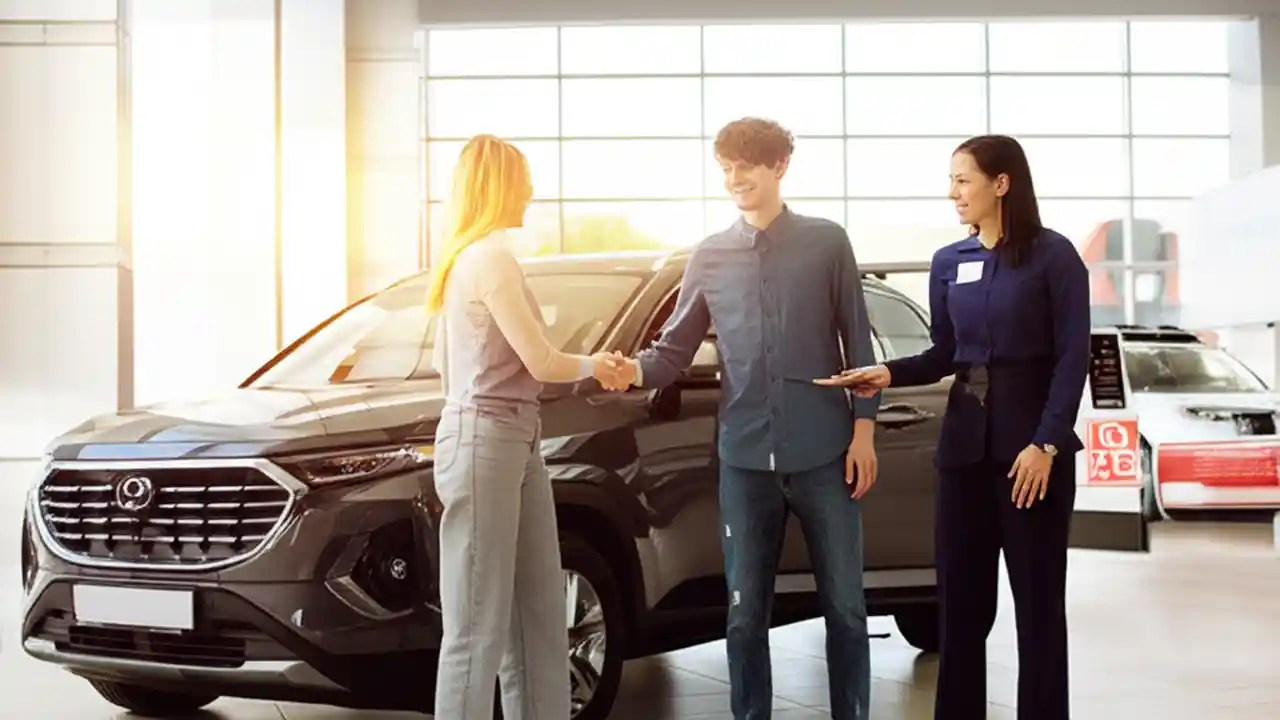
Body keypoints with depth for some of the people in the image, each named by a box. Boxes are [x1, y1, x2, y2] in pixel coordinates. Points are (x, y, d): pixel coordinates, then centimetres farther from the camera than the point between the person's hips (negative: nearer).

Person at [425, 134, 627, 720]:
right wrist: (593, 366, 8)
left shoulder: (465, 257, 16)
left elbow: (445, 364, 22)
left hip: (514, 442, 10)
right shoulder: (492, 257, -13)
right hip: (486, 442, -10)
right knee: (479, 628, -6)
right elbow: (541, 363, -12)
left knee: (539, 619, 11)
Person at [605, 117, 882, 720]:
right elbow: (675, 351, 5)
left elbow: (857, 344, 3)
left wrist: (863, 429, -2)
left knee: (844, 606, 7)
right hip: (746, 457, 2)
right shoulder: (709, 257, 6)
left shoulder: (827, 243, 1)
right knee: (745, 614, 8)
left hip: (823, 452, -2)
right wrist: (636, 370, -16)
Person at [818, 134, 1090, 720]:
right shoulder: (948, 263, 10)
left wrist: (1045, 444, -14)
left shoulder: (1051, 255, -4)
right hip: (965, 442, 4)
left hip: (1032, 443, -4)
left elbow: (1073, 356, -7)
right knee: (961, 597, 6)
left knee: (1037, 599, 2)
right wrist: (889, 374, -5)